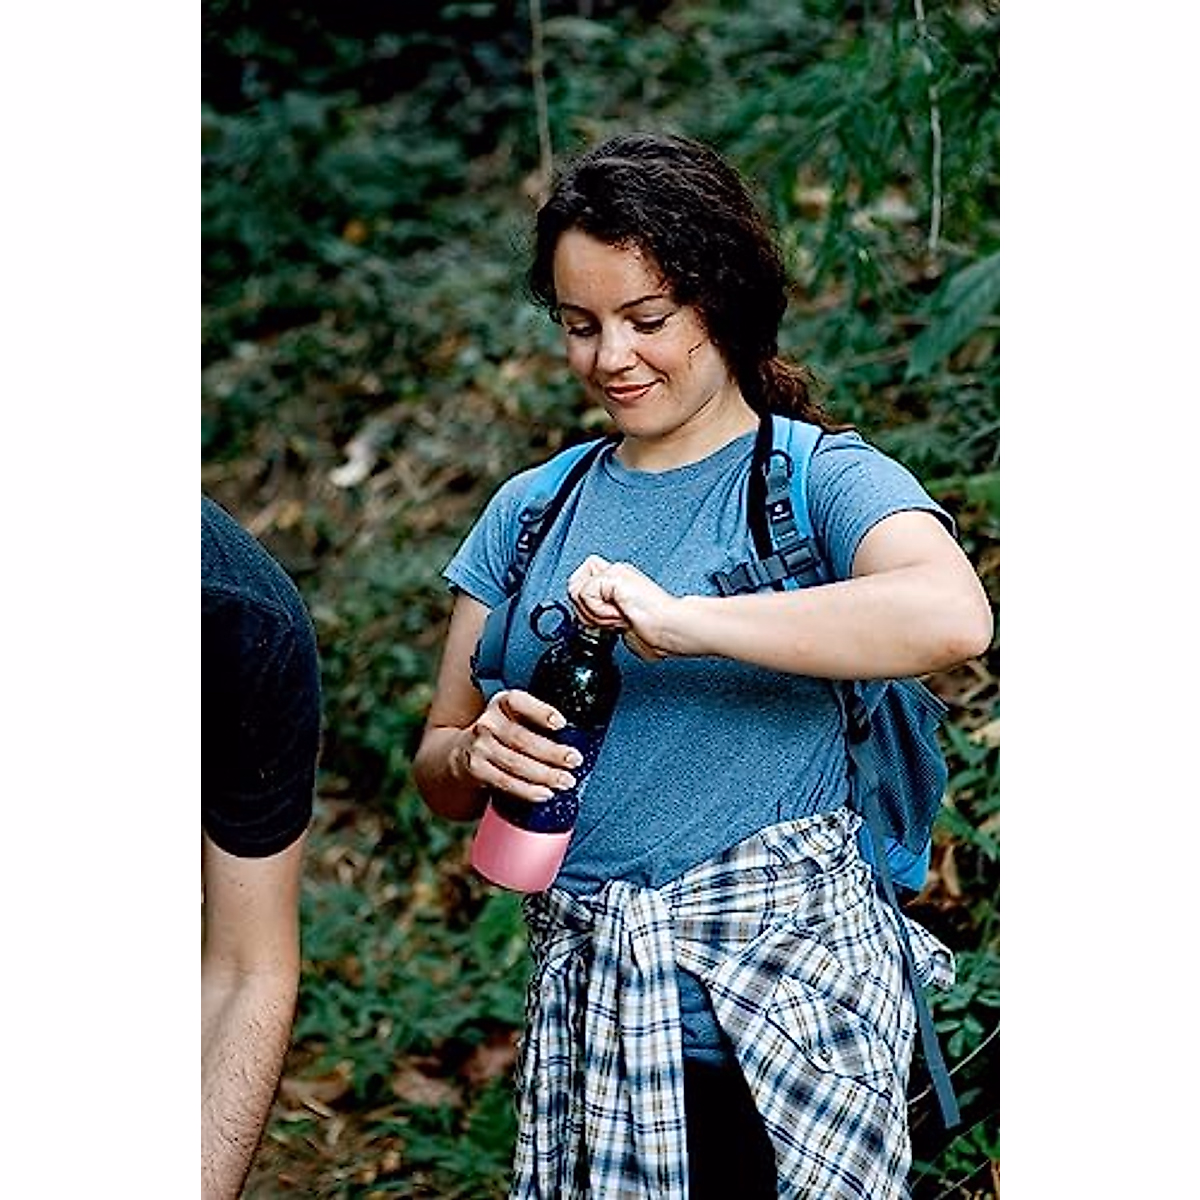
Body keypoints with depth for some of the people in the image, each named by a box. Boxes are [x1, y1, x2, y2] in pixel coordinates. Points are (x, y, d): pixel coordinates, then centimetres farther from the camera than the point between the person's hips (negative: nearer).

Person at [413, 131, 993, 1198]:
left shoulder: (823, 478, -5)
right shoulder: (529, 514, 10)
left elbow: (953, 616, -28)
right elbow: (438, 770, 12)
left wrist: (679, 619, -30)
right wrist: (477, 757, -12)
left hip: (781, 1008, -4)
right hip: (584, 1011, 4)